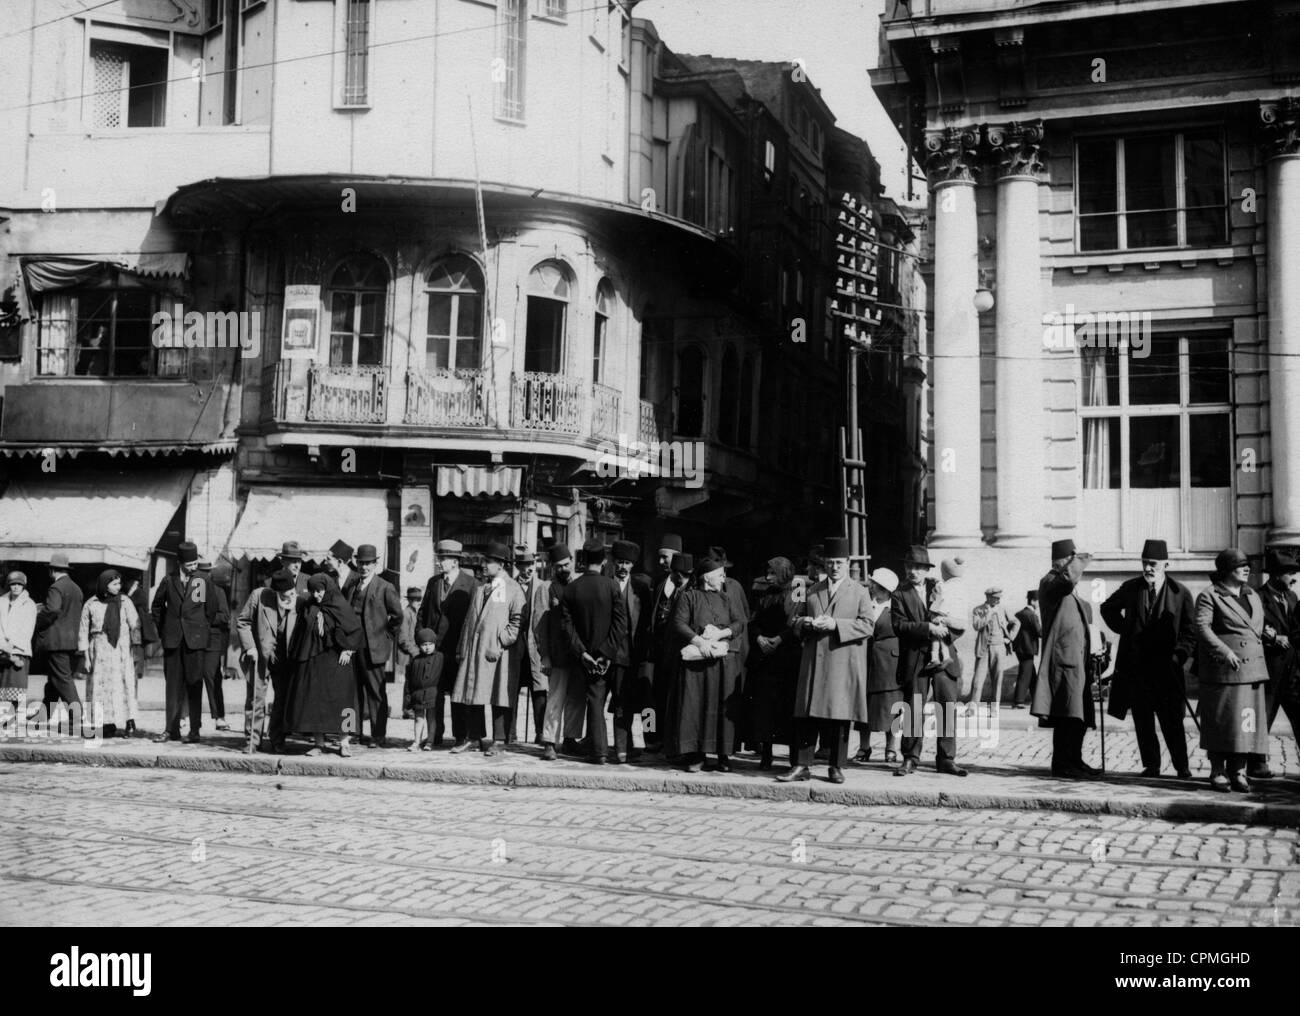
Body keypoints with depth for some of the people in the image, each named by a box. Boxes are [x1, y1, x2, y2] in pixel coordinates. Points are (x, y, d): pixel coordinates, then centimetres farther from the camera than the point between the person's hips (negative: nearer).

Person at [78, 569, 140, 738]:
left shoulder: (124, 602, 5)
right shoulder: (91, 604, 4)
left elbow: (135, 625, 2)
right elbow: (83, 631, 8)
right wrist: (85, 657, 4)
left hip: (121, 650, 0)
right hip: (99, 650, 0)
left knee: (120, 686, -5)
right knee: (100, 687, -2)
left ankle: (120, 725, -5)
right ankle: (106, 724, 2)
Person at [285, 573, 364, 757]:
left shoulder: (340, 607, -5)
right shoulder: (306, 608, 7)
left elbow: (355, 630, -4)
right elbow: (299, 633, 12)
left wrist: (348, 650, -10)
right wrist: (298, 655, 6)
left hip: (335, 660, -4)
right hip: (311, 660, 4)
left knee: (339, 698, -4)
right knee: (312, 699, 2)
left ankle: (344, 742, 2)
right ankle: (319, 742, 9)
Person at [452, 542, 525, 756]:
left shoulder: (513, 589, -3)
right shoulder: (480, 588, 16)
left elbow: (517, 622, -8)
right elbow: (470, 619, 18)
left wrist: (500, 645, -14)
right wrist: (462, 648, 13)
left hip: (498, 652, -6)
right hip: (473, 651, 6)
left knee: (499, 698, 0)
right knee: (472, 694, 7)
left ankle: (497, 740, 7)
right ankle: (474, 737, 17)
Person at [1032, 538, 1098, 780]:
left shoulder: (1069, 591, 23)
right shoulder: (1050, 583, -8)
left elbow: (1086, 617, 31)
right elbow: (1068, 580, -31)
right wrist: (1080, 563, -16)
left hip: (1077, 660, 10)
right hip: (1063, 659, -10)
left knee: (1081, 714, 12)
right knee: (1068, 714, -12)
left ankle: (1073, 760, 20)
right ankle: (1063, 764, -9)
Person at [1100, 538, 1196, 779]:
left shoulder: (1180, 593, -1)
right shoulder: (1130, 587, 5)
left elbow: (1190, 632, 2)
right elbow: (1108, 608, 23)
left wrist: (1178, 657, -10)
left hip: (1166, 667, -2)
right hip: (1135, 667, 3)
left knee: (1172, 722, -4)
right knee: (1143, 721, 6)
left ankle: (1182, 768, 5)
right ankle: (1151, 766, 14)